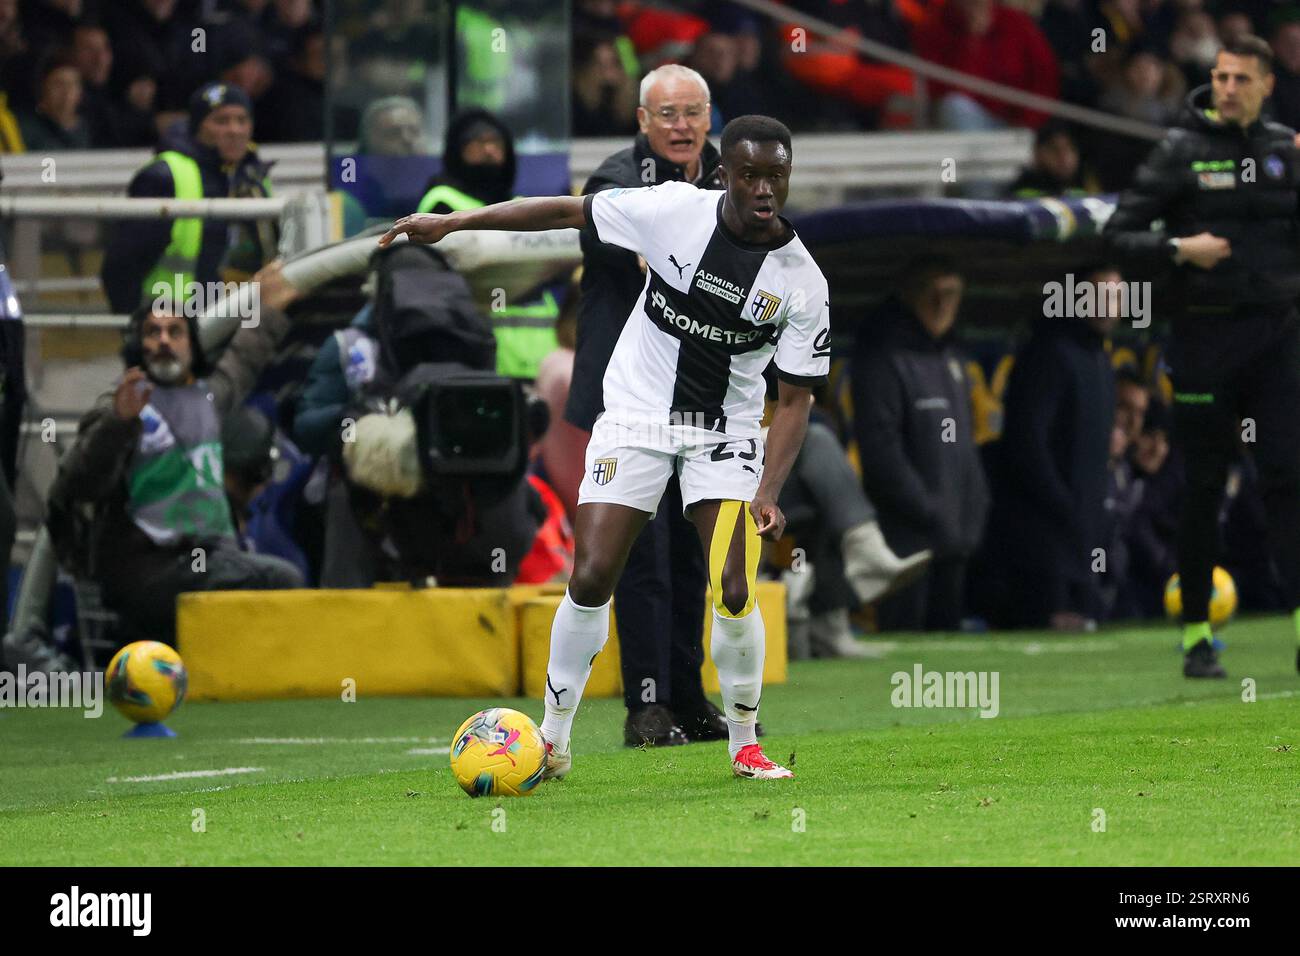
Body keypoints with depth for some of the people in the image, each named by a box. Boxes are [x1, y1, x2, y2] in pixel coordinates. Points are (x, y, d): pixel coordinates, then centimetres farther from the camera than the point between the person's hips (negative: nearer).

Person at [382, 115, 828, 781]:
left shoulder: (802, 282, -13)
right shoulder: (675, 211, -13)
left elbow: (796, 398, -8)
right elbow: (569, 211, -2)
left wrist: (769, 493, -21)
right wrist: (450, 223, -2)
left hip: (726, 432, 0)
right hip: (636, 419, 0)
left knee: (735, 595, -13)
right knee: (591, 580, -9)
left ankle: (744, 744, 9)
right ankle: (553, 742, 7)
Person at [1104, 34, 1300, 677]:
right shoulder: (1181, 151, 0)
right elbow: (1120, 234, 0)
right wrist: (1179, 249, -16)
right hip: (1205, 336, -2)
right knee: (1203, 486, 2)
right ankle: (1196, 634, 10)